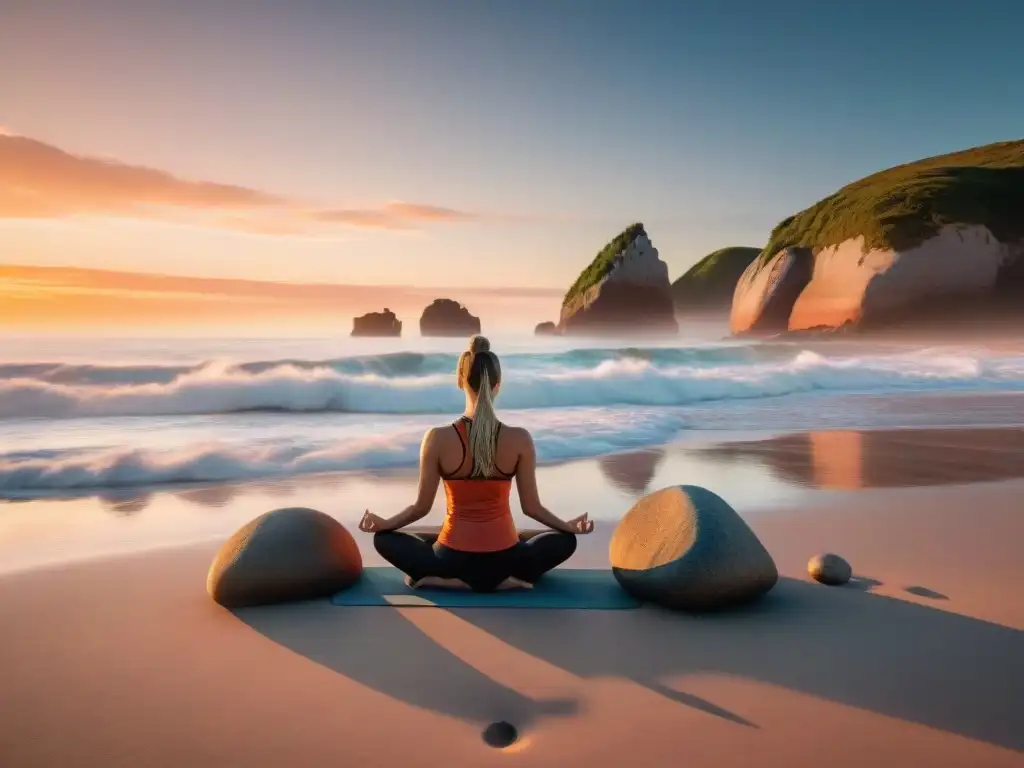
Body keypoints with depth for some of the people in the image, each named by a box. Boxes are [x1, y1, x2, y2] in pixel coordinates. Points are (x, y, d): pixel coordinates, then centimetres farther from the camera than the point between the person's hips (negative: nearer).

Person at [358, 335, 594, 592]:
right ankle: (502, 580, 4)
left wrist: (383, 523, 13)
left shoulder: (438, 438, -14)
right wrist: (570, 526, 14)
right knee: (566, 540, 27)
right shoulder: (520, 439, -12)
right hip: (504, 558, 1)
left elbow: (422, 507, -6)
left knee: (384, 538, 23)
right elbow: (531, 507, -4)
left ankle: (450, 580, 2)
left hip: (454, 558, 0)